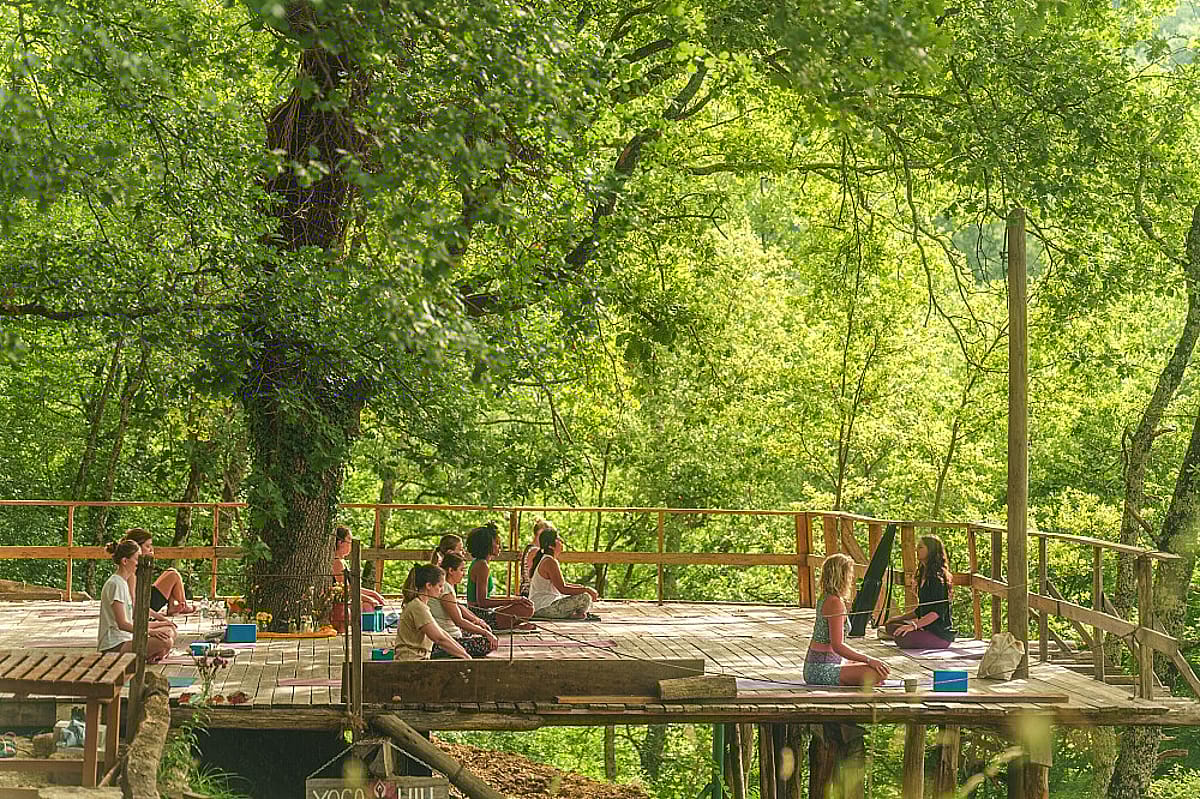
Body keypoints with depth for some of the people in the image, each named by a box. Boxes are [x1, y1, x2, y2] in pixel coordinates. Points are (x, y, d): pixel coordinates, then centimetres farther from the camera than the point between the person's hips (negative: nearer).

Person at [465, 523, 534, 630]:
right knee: (527, 610, -20)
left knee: (528, 604, 16)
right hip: (481, 616, -10)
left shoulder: (477, 563, 15)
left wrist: (514, 598, 13)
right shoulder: (482, 566, -17)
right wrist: (511, 600, -17)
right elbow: (482, 601, -22)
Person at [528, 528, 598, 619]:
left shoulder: (543, 559, 16)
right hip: (543, 608, -11)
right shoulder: (550, 562, -16)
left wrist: (583, 588, 13)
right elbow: (563, 589, -19)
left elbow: (562, 584, 23)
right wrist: (586, 590, -12)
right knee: (585, 598, -24)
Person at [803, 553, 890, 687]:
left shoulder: (825, 599, 14)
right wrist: (869, 660, -21)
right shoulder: (835, 603, -16)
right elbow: (838, 646, -22)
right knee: (879, 673, -23)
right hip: (822, 670, -10)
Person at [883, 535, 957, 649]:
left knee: (901, 638, -28)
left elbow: (938, 611, -22)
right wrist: (901, 618, 17)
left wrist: (914, 625, -27)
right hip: (928, 628, 9)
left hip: (941, 634, -9)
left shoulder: (937, 578, -15)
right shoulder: (924, 576, 16)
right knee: (890, 626, 5)